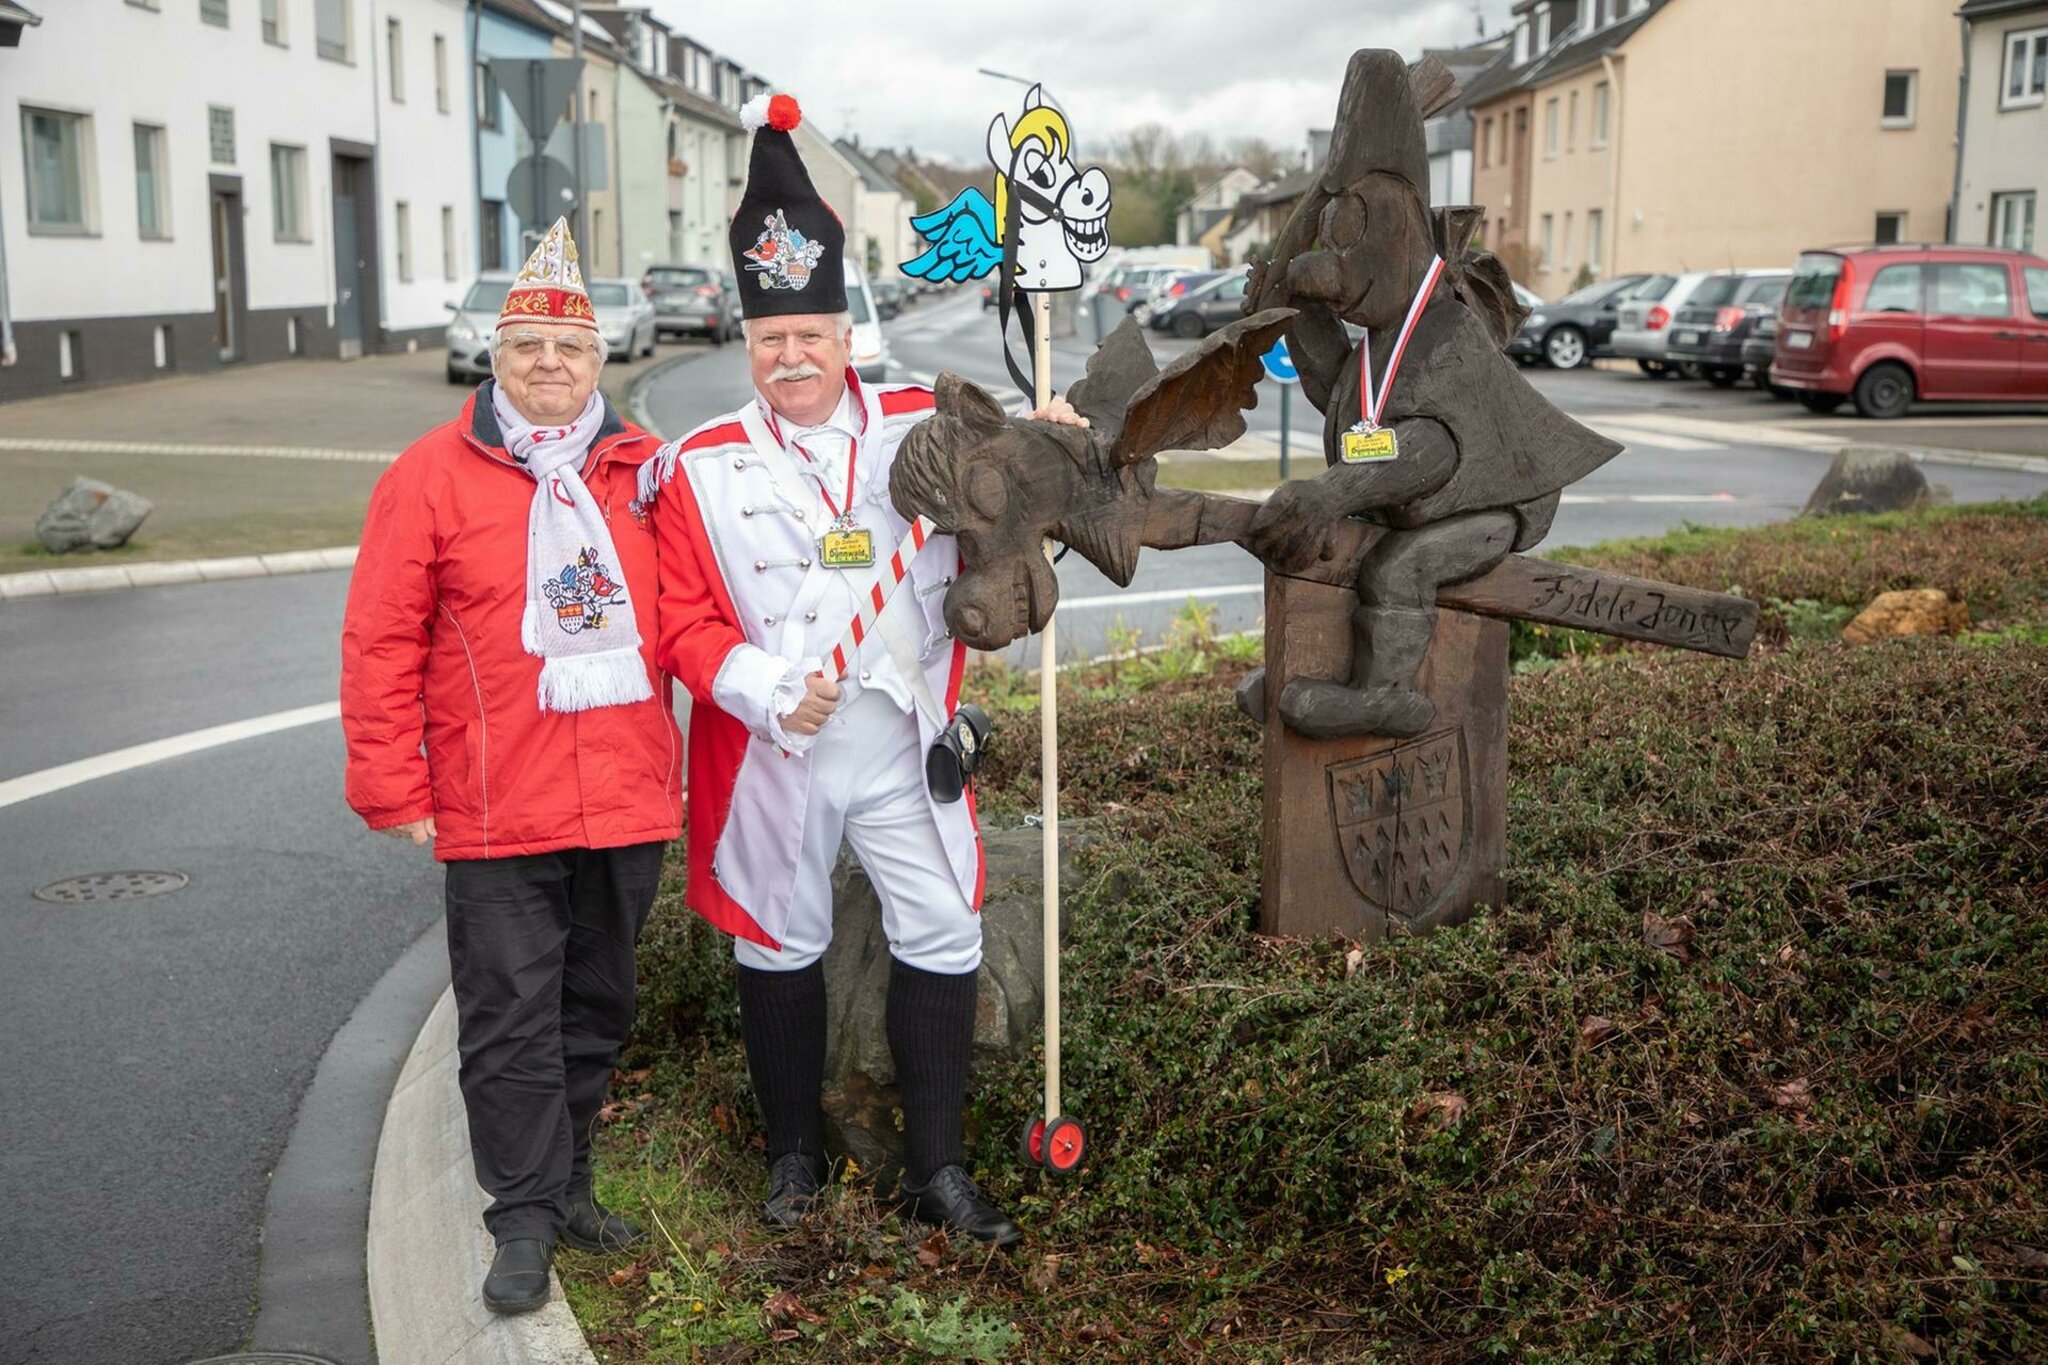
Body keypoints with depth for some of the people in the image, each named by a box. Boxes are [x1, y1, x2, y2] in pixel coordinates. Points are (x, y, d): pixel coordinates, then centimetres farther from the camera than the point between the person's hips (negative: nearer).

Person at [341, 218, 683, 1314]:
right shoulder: (433, 475, -3)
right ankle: (525, 1219, 13)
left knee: (597, 1003, 15)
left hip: (629, 800, 4)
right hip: (496, 808, -4)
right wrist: (393, 790, -6)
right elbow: (381, 645, -5)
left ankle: (565, 1181, 32)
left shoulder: (642, 471, 7)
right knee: (511, 1015, 0)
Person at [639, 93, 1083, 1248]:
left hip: (905, 748, 1)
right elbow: (687, 626, -6)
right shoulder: (701, 469, -4)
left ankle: (939, 1171, 19)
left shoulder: (928, 429, 0)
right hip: (771, 762, -1)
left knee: (943, 944, 3)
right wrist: (773, 696, -21)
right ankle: (796, 1152, 34)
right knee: (781, 951, 13)